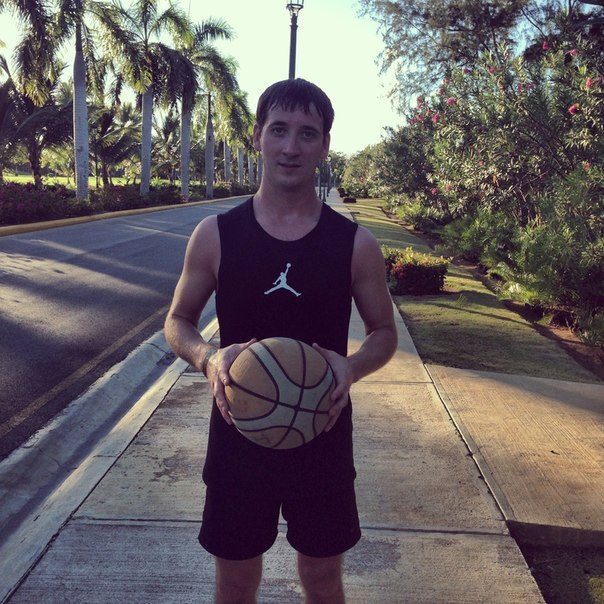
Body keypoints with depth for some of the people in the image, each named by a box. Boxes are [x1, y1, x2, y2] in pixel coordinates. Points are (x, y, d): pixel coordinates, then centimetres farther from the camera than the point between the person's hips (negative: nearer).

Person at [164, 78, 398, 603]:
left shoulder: (356, 244, -7)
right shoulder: (215, 234, -6)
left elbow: (385, 333, 3)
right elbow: (178, 322, 3)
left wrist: (352, 367, -20)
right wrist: (207, 358, -20)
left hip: (323, 435, 0)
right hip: (239, 433, 0)